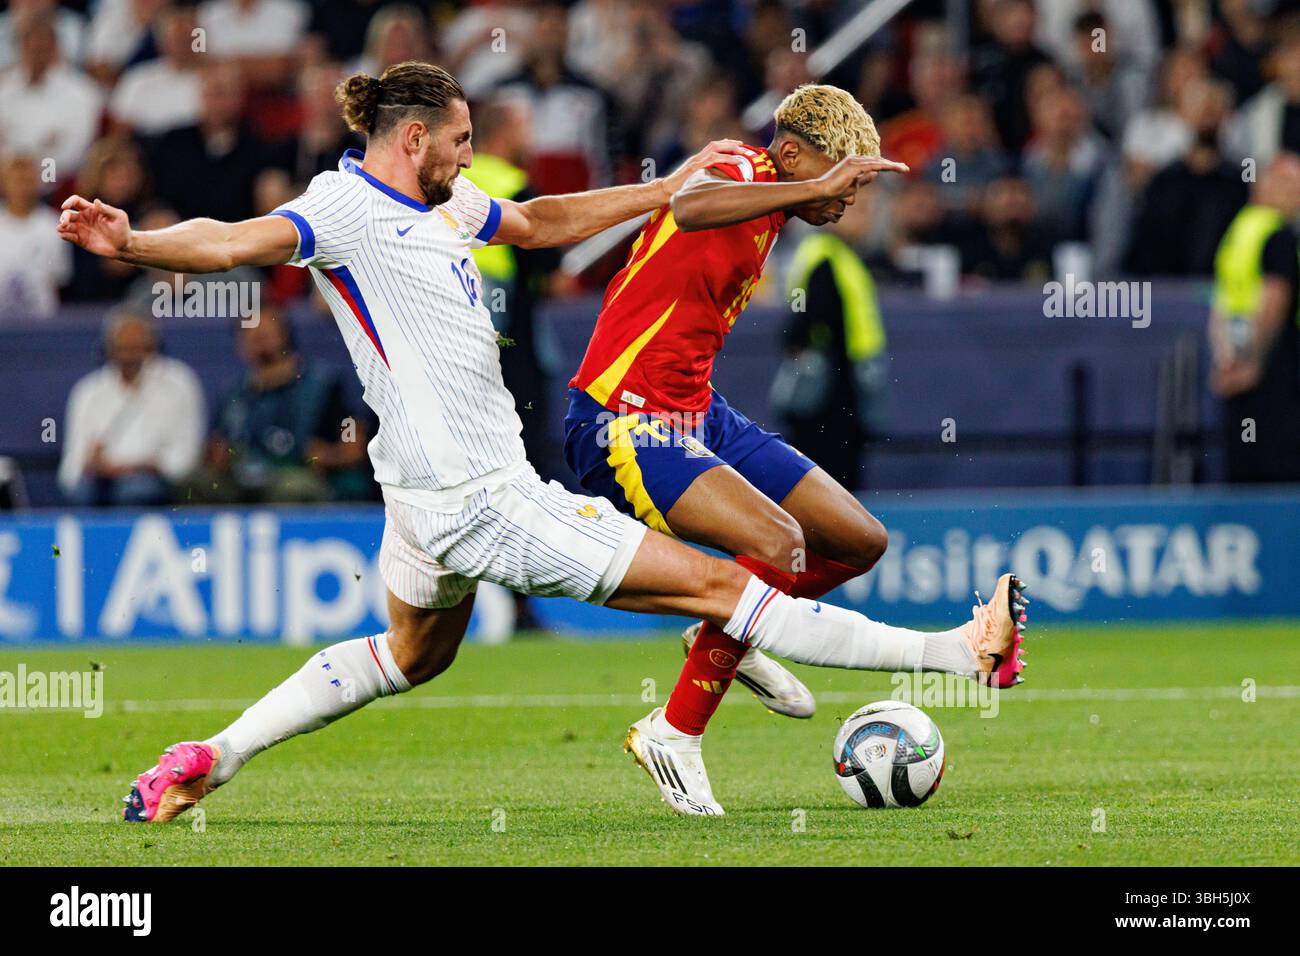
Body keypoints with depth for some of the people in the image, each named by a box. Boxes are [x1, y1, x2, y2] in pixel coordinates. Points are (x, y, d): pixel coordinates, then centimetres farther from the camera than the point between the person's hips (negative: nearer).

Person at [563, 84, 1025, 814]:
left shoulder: (767, 209, 14)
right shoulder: (739, 177, -15)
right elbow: (691, 208, -42)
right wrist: (817, 186, -44)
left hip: (699, 415, 10)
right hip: (623, 423, -10)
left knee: (862, 541, 7)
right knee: (779, 541, -28)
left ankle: (730, 639, 30)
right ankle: (675, 732, -16)